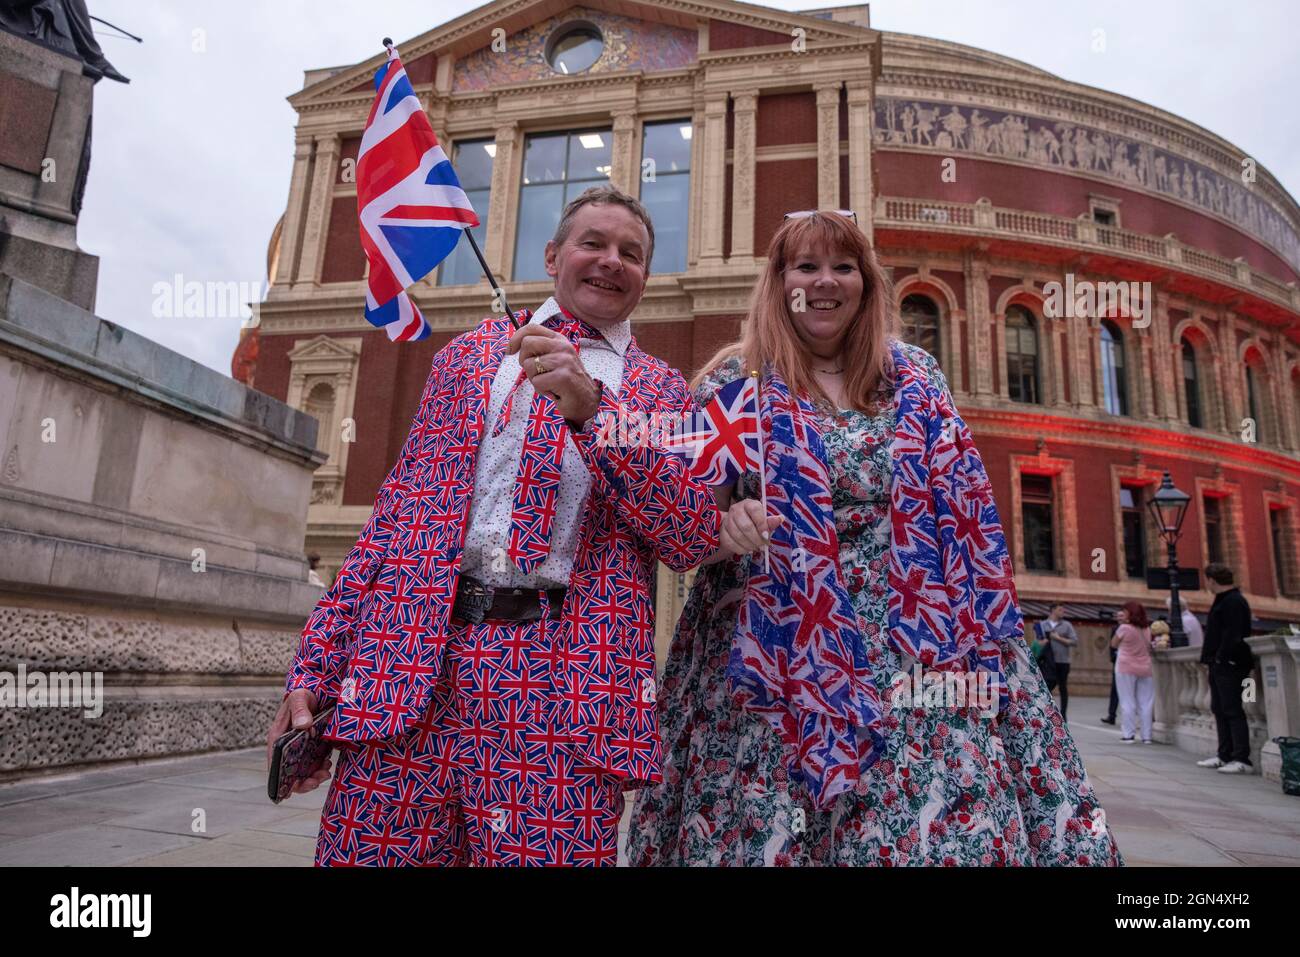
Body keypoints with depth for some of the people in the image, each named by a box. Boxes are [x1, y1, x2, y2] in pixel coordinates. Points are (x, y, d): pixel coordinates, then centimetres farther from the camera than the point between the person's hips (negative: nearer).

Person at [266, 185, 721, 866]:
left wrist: (592, 408, -15)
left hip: (568, 687, -1)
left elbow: (692, 543, -3)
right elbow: (398, 509, 13)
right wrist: (314, 670, 6)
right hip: (412, 668, 2)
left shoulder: (662, 392, 12)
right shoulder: (467, 354, 17)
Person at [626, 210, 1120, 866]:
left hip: (916, 655, 3)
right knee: (764, 831, -2)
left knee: (933, 825, 1)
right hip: (776, 665, -2)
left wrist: (980, 645, 3)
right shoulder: (734, 381, 4)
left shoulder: (916, 378, 11)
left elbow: (963, 515, 11)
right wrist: (726, 526, -20)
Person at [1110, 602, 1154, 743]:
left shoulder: (1124, 628, -8)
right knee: (1146, 703, 7)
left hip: (1126, 668, -4)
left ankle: (1128, 735, -2)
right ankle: (1146, 736, 8)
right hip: (1145, 668, 4)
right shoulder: (1147, 629, 8)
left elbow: (1113, 644, 3)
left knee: (1127, 702, 0)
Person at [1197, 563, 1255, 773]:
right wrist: (1211, 658, 16)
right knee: (1219, 709, 14)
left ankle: (1242, 760, -4)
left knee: (1232, 710, -7)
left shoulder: (1234, 602, -14)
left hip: (1229, 664, -11)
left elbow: (1233, 635, -23)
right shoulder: (1223, 600, 17)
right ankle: (1225, 756, 21)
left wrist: (1222, 658, -20)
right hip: (1219, 665, 11)